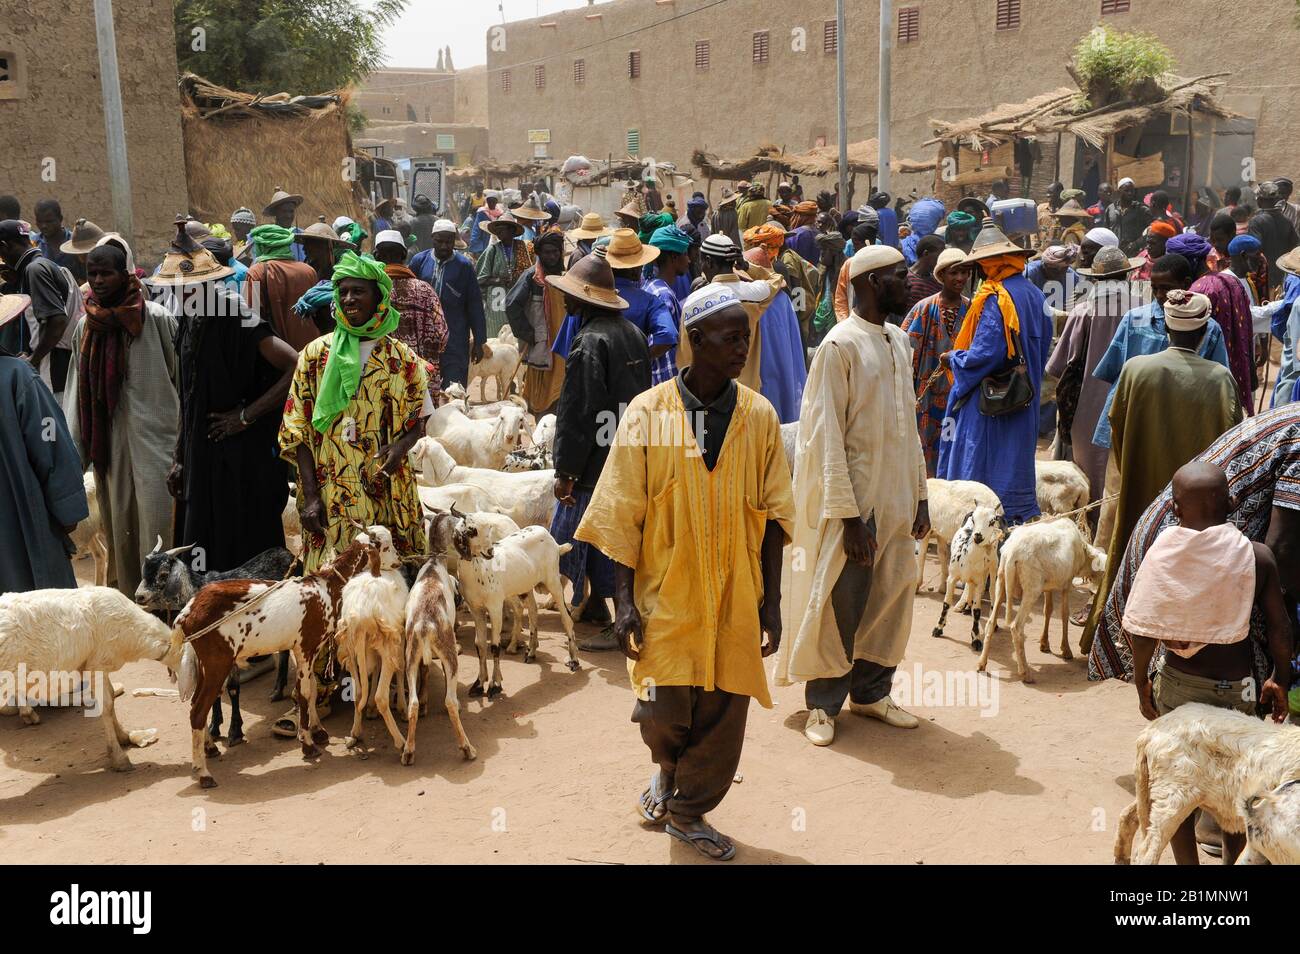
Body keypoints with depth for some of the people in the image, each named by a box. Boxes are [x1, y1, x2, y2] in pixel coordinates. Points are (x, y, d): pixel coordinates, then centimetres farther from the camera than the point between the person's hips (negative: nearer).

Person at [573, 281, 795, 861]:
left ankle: (687, 810, 32)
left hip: (735, 598, 2)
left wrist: (771, 602, 1)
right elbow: (623, 514, -4)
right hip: (666, 594, -2)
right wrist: (624, 601, -8)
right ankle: (668, 768, 35)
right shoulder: (648, 413, -6)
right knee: (663, 712, -2)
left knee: (724, 713, 6)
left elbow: (772, 515, 3)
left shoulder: (759, 416, 0)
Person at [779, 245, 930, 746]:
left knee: (892, 597, 12)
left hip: (897, 498, 7)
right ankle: (823, 703, 17)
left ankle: (871, 691, 28)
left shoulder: (899, 341, 10)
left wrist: (920, 494, 12)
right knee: (840, 603, 2)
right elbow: (826, 435, -16)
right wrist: (848, 514, -19)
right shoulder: (841, 344, -13)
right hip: (852, 499, -7)